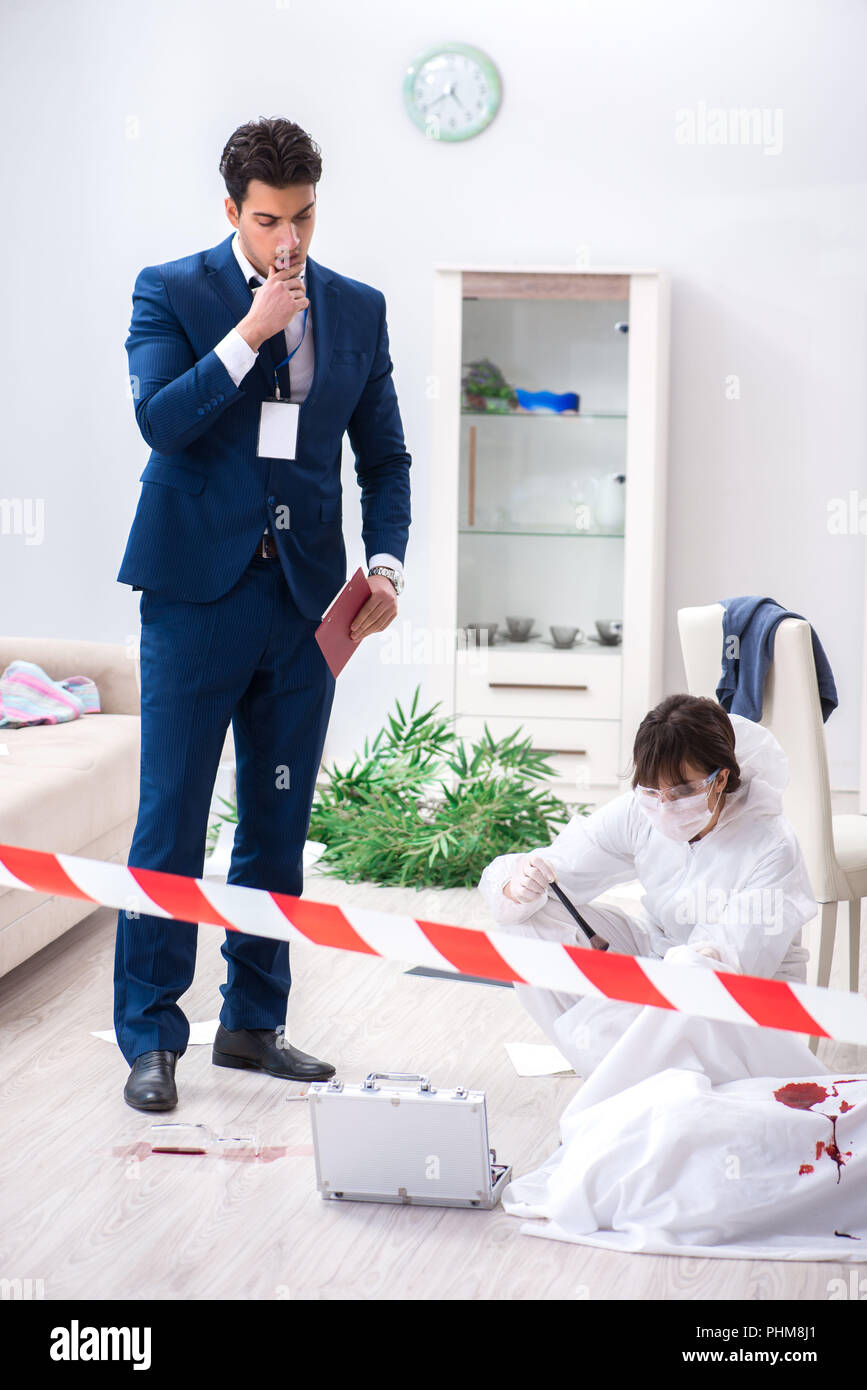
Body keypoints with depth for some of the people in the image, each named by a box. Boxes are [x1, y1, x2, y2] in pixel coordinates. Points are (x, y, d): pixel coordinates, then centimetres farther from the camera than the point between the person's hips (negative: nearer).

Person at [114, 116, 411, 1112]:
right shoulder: (171, 292, 0)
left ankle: (254, 1022, 20)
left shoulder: (357, 309, 10)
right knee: (171, 818, -4)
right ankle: (150, 1037, 3)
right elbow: (160, 420, -13)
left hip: (305, 596, 4)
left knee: (278, 822, 10)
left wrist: (386, 560, 1)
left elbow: (384, 455, 15)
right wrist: (251, 332, -17)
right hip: (199, 591, -4)